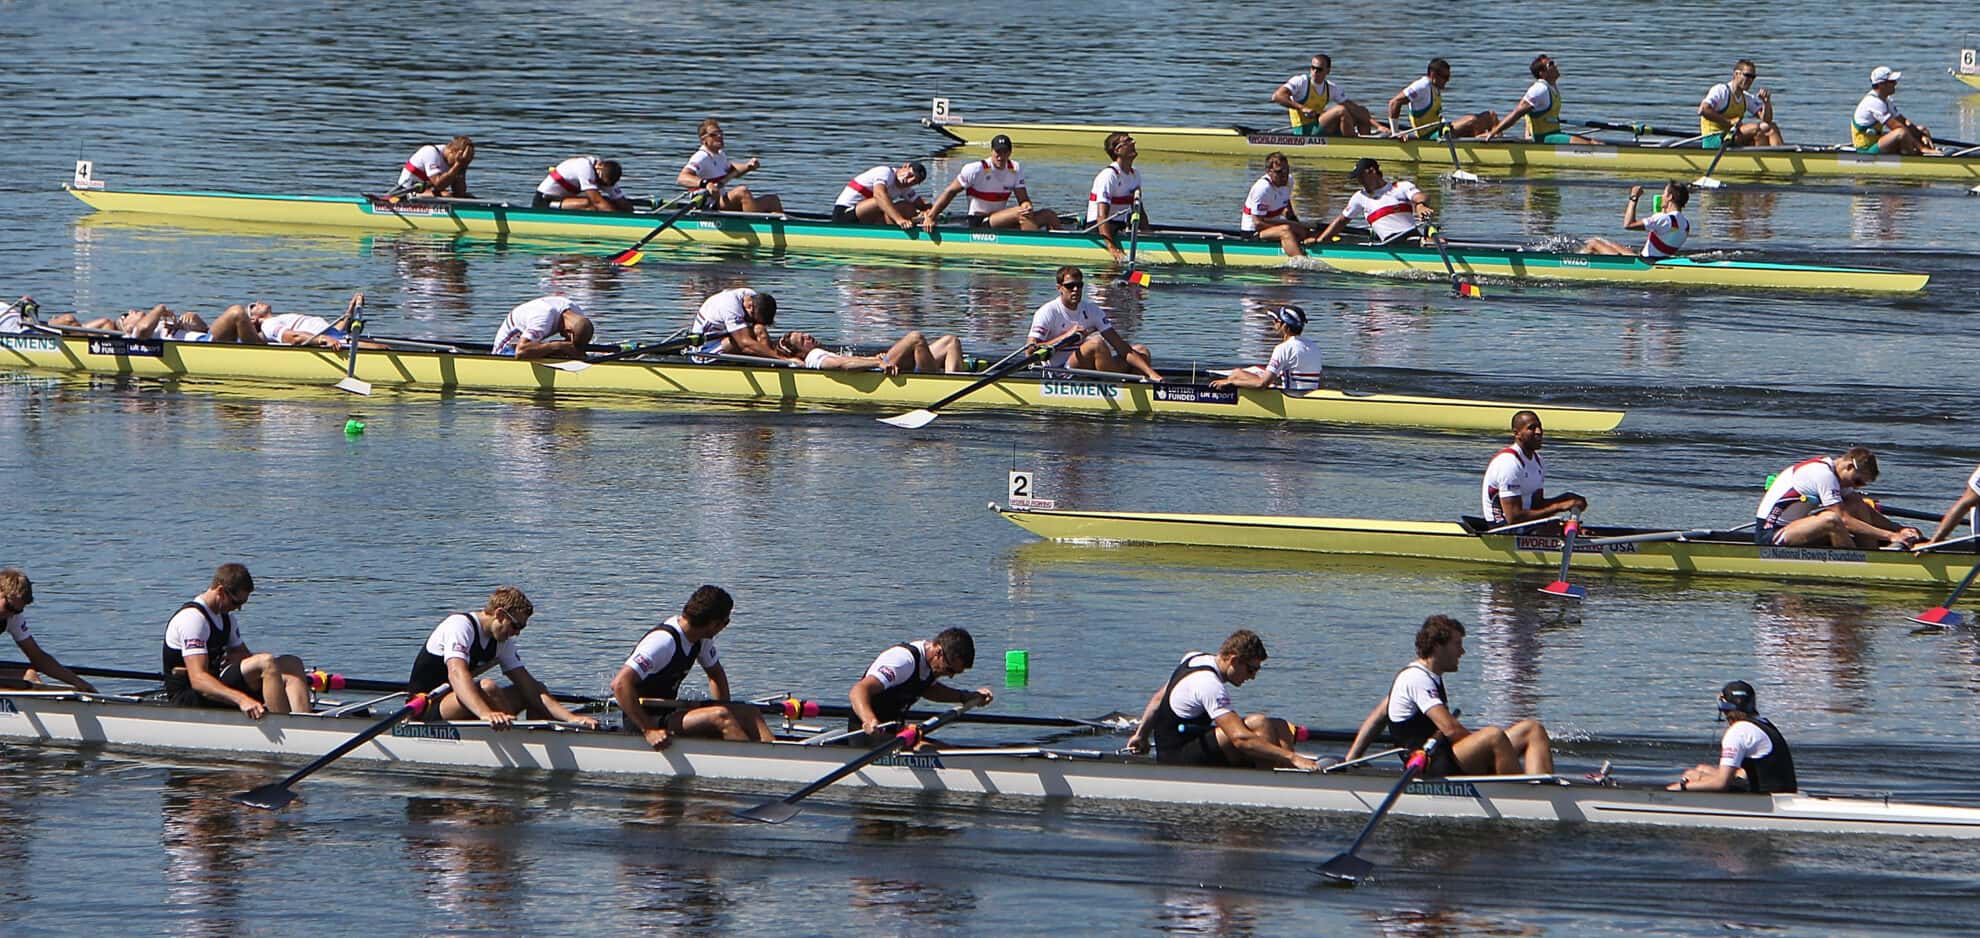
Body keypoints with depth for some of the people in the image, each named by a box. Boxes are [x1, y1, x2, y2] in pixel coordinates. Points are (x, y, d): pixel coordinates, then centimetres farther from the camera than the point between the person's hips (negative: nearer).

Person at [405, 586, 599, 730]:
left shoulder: (502, 643, 7)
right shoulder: (460, 626, -19)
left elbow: (528, 685, 4)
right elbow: (456, 673, -36)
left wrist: (570, 717, -9)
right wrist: (485, 714, -52)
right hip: (425, 712, -9)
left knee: (535, 689, 1)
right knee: (488, 687, -34)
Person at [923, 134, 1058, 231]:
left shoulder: (1015, 169, 6)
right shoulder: (976, 169, -10)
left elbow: (1023, 199, 3)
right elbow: (950, 192, -7)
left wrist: (1027, 207, -23)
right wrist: (930, 217, -12)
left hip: (1002, 222, 6)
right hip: (979, 223, -6)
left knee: (1049, 215, -7)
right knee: (1020, 214, -32)